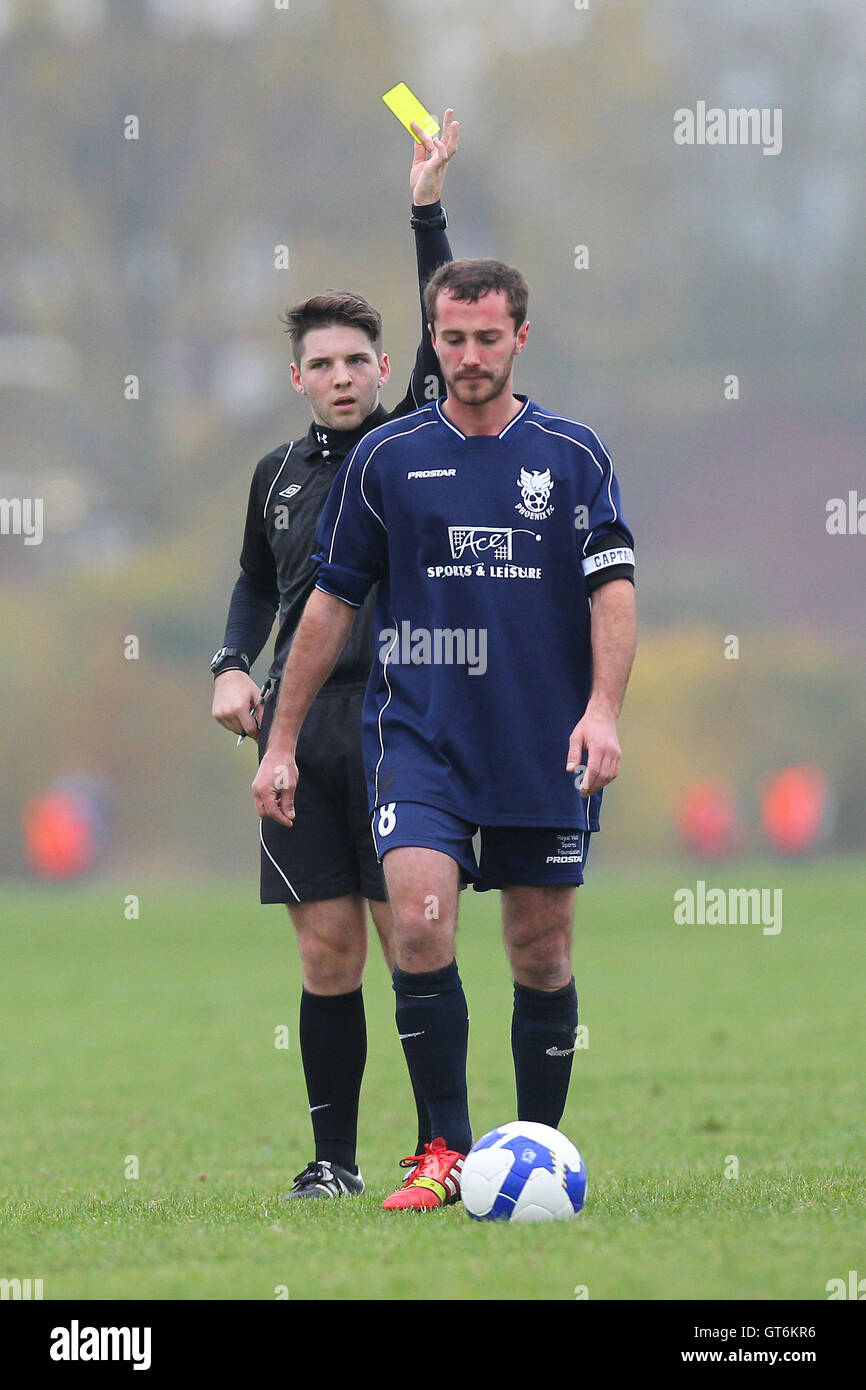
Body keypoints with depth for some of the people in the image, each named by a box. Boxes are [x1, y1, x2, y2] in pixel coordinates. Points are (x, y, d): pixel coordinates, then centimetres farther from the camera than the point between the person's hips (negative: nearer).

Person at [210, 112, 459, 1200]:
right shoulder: (279, 474, 14)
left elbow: (448, 337, -11)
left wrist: (427, 209, -17)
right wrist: (233, 667, 11)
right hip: (299, 732, 4)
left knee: (414, 945, -6)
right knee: (327, 956, 4)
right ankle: (334, 1158, 10)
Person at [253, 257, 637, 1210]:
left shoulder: (572, 454, 4)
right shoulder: (386, 460, 4)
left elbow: (613, 587, 0)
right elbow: (332, 602, 10)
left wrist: (602, 710, -15)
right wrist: (281, 741, 9)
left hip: (546, 751, 1)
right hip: (420, 736, 0)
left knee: (542, 955, 4)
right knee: (419, 923, -19)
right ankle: (446, 1150, -12)